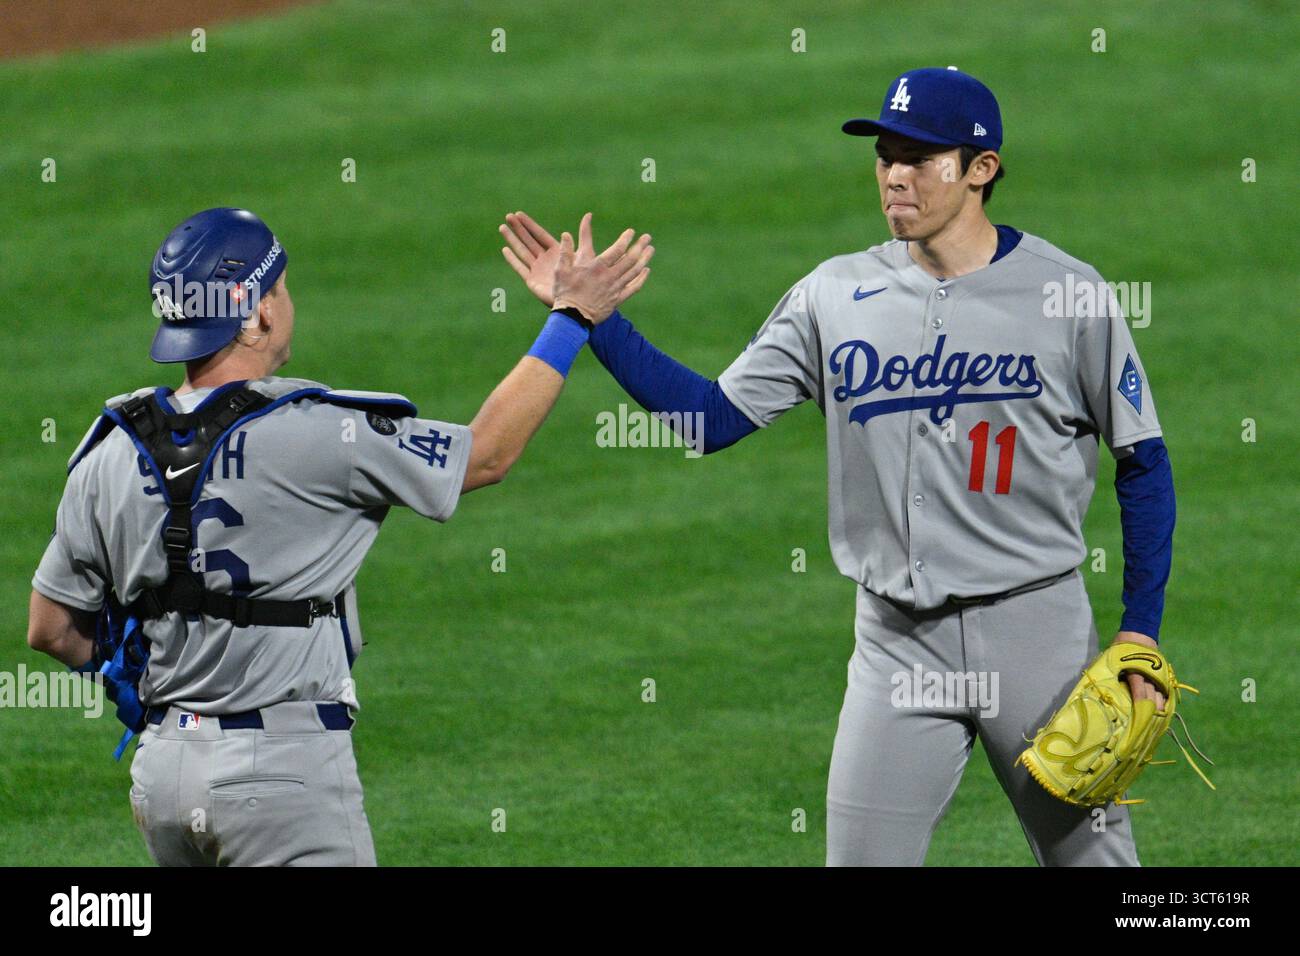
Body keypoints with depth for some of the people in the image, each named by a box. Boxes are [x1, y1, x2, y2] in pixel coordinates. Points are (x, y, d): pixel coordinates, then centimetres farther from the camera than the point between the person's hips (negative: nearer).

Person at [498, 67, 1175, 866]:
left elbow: (1143, 467, 1)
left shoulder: (1064, 292, -4)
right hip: (899, 644, 2)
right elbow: (711, 418, 3)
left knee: (1092, 854, 1)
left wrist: (1141, 634, -5)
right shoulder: (836, 297, 4)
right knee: (860, 858, 1)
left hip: (1037, 629, -2)